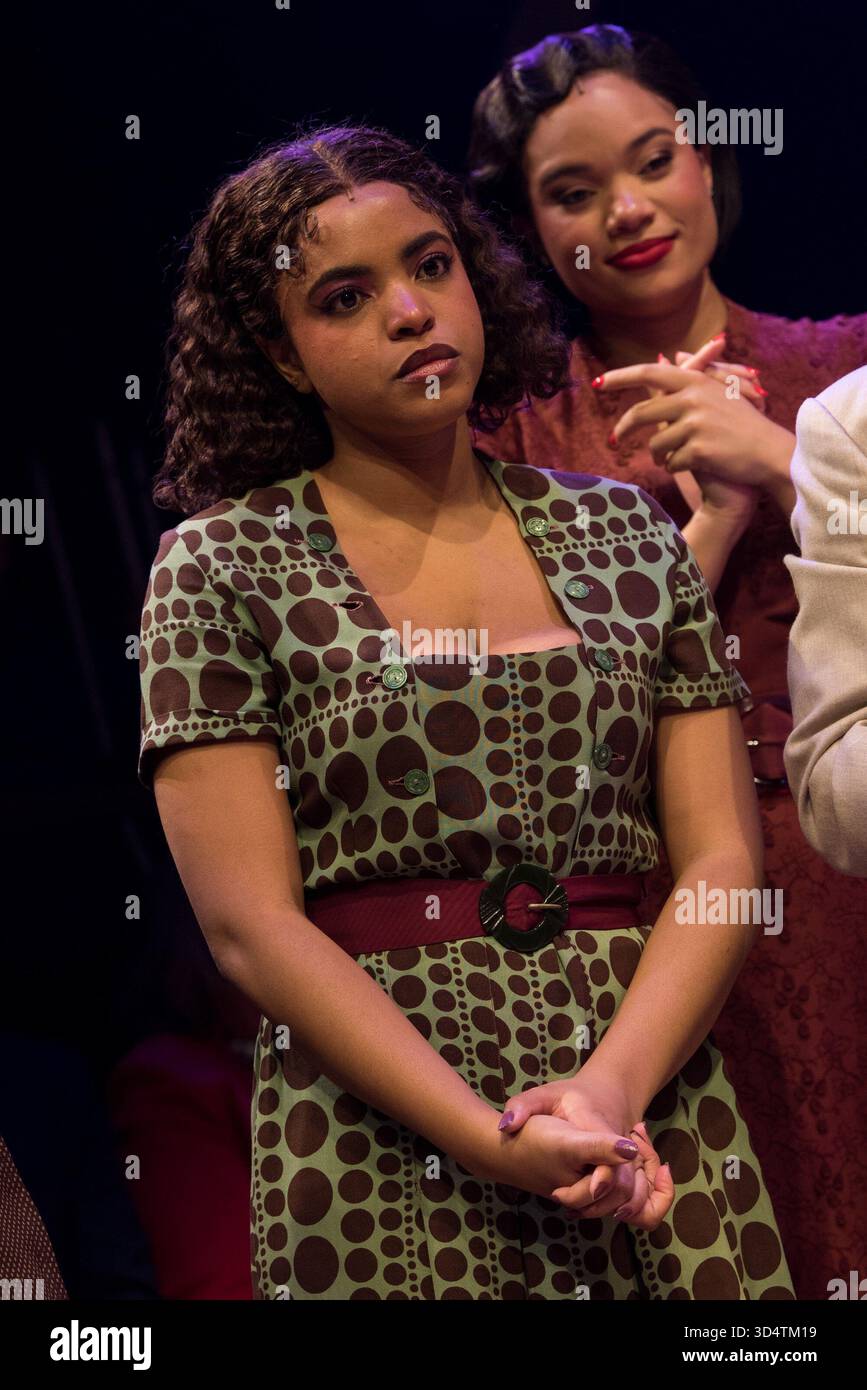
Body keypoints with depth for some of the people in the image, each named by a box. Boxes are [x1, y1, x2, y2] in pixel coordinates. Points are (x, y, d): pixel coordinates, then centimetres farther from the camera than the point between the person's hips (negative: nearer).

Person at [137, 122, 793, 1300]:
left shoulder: (626, 534, 9)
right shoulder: (221, 567, 0)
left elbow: (726, 861, 3)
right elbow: (251, 924, -8)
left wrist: (612, 1086, -14)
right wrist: (495, 1144, -17)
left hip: (654, 1133, 3)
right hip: (382, 1138, -3)